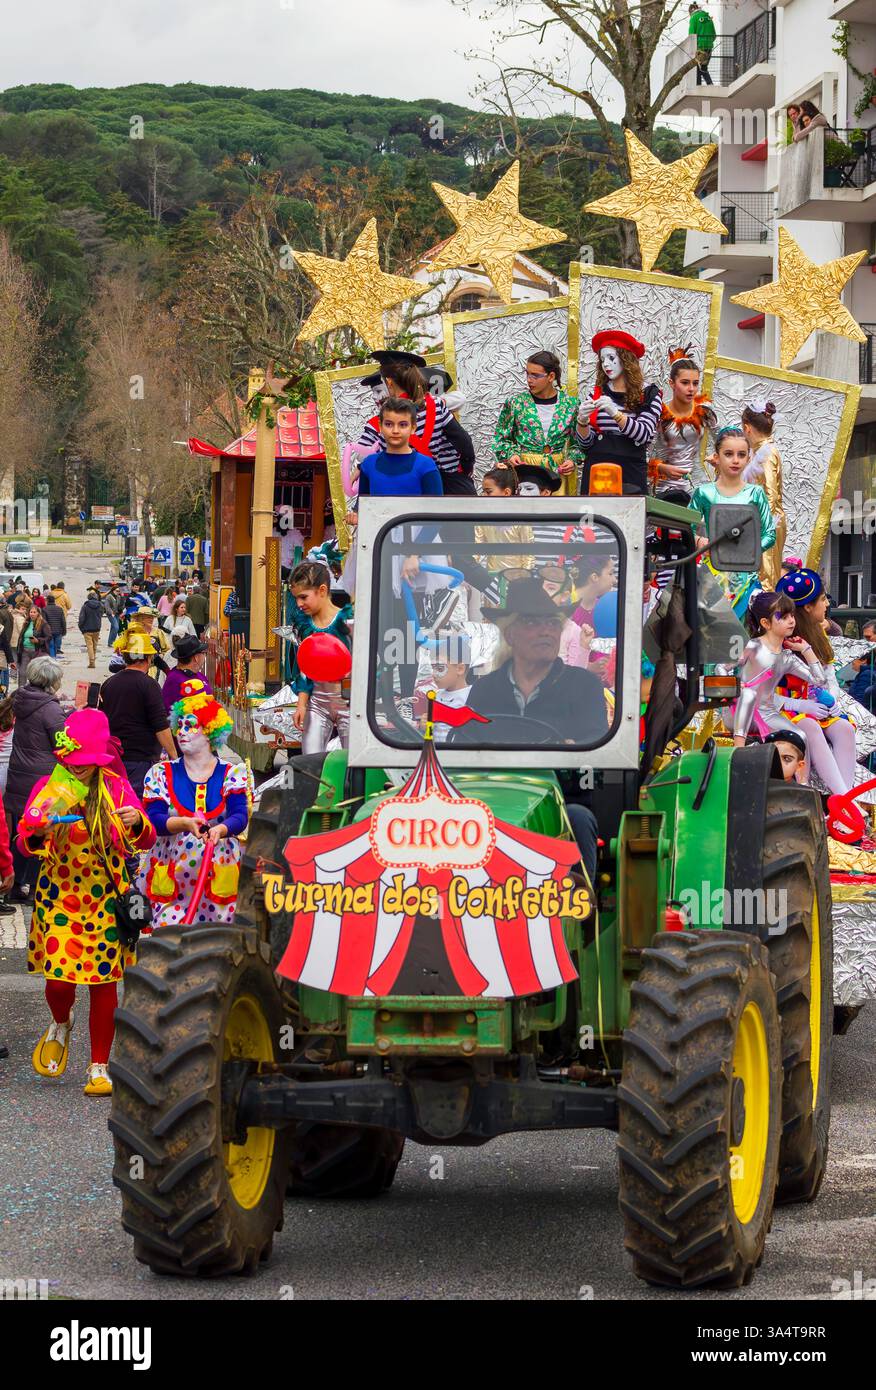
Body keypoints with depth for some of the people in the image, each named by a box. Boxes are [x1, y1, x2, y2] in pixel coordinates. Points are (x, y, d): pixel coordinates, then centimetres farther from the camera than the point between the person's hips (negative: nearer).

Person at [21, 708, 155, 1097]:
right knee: (58, 979, -6)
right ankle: (61, 1026, 30)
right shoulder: (48, 788, -3)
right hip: (59, 896, 0)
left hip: (105, 899, 0)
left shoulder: (116, 788, -3)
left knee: (104, 984, 2)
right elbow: (24, 842, -10)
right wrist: (39, 833, -34)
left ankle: (99, 1068, 15)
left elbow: (146, 841, -7)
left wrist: (137, 823, -31)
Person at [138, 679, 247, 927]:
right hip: (172, 877, 0)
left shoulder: (232, 773, 5)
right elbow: (153, 819, -5)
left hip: (220, 877, 0)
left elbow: (241, 816, -9)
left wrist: (220, 830, -30)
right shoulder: (161, 774, 7)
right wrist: (185, 824, -24)